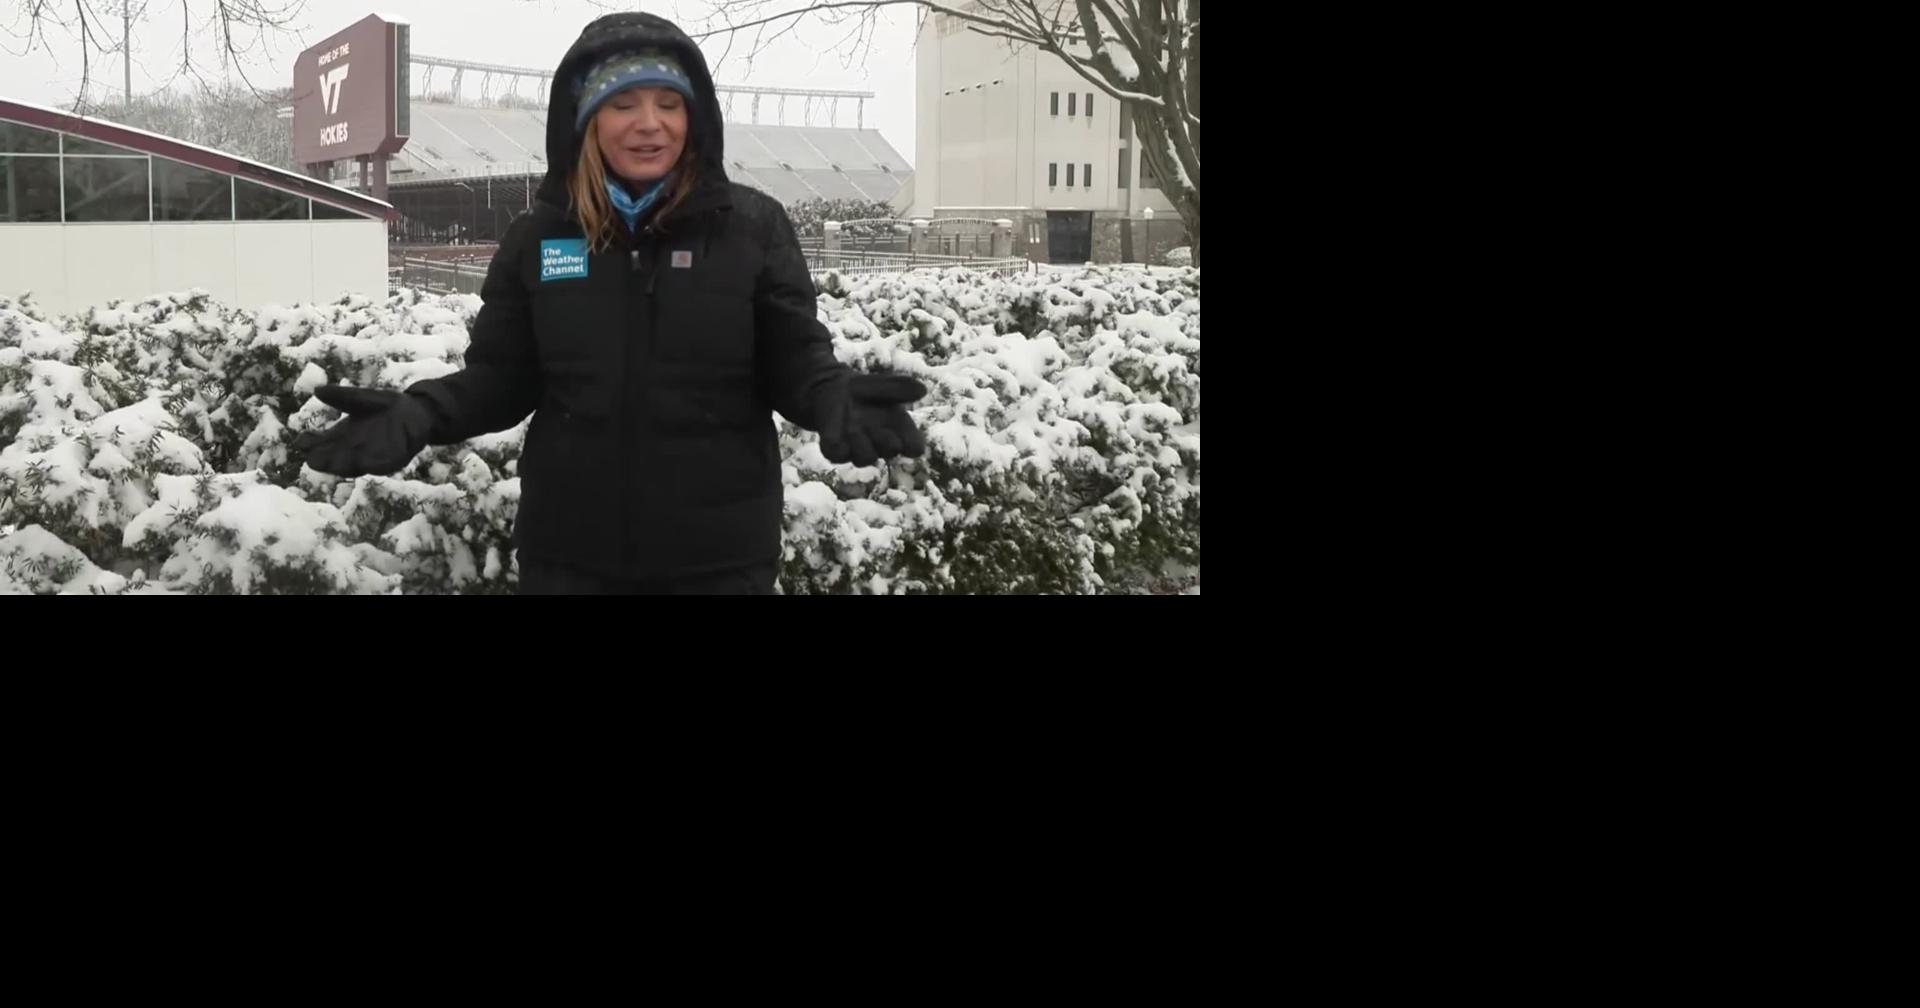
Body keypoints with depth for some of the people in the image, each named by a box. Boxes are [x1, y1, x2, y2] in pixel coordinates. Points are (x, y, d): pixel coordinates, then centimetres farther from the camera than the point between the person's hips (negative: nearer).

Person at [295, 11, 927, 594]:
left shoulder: (754, 226, -2)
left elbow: (794, 359, -2)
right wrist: (419, 413, -12)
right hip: (568, 547, 2)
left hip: (721, 548, -1)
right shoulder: (536, 237, 3)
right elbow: (501, 376, 7)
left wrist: (837, 398, -24)